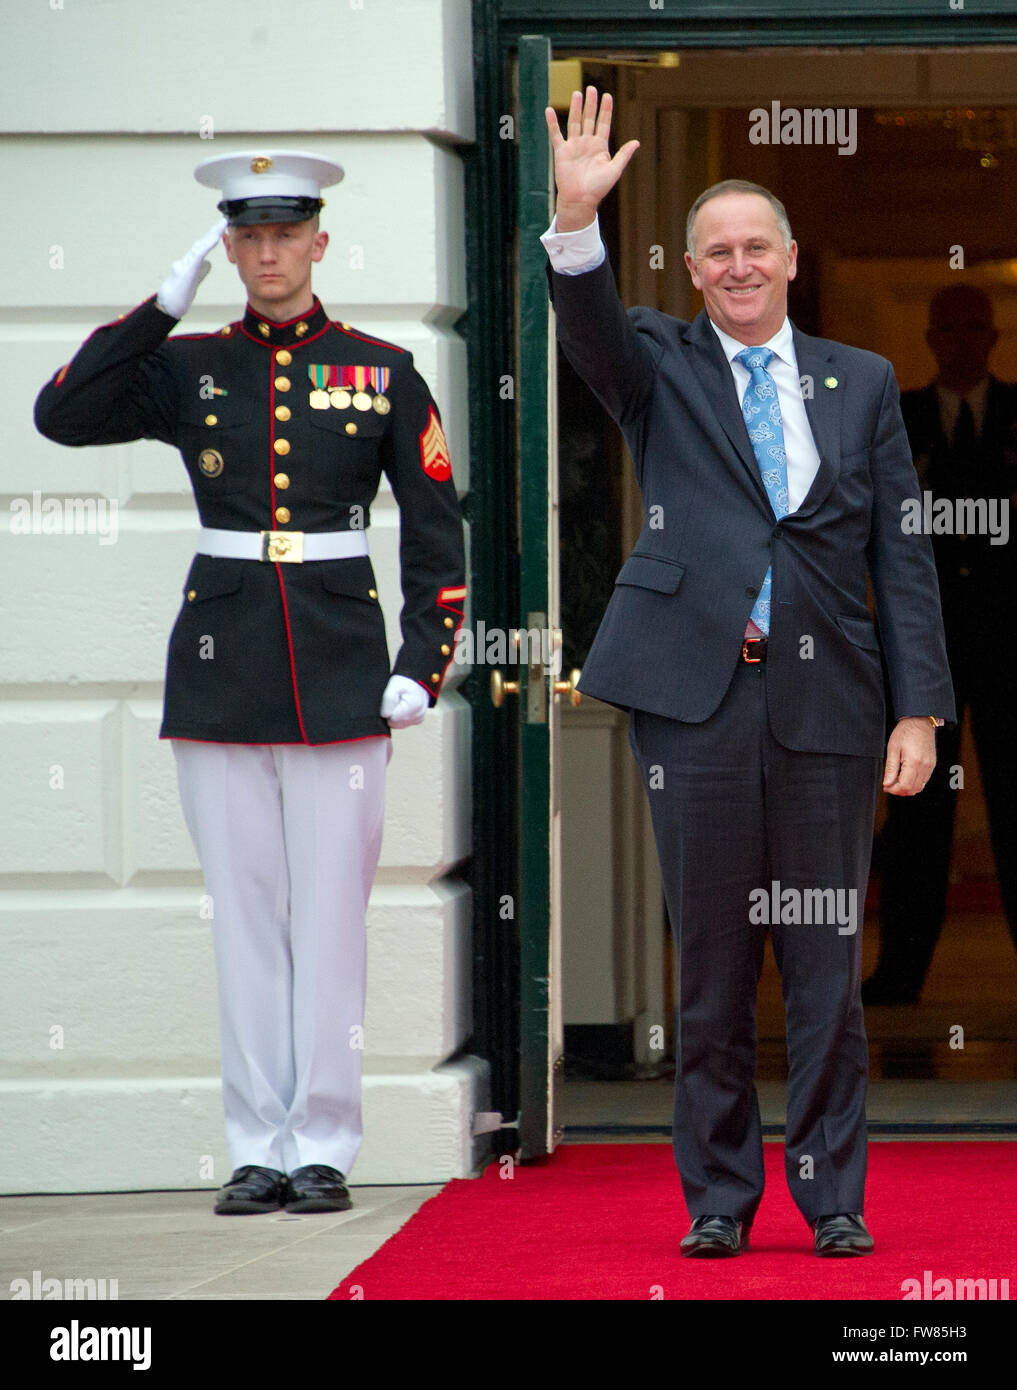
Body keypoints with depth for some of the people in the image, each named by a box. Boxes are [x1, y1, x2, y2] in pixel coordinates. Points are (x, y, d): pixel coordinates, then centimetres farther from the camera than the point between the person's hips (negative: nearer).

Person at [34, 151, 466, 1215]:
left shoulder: (383, 372, 5)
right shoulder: (188, 369, 7)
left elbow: (434, 529, 6)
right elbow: (62, 416, -6)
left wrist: (423, 664, -3)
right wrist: (166, 302, -7)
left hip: (339, 676, -1)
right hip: (220, 675, 1)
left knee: (330, 911, 0)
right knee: (244, 912, 4)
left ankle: (322, 1148, 6)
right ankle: (258, 1150, 8)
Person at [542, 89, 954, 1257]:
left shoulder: (862, 383, 12)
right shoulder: (661, 370, 9)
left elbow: (903, 557, 9)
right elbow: (591, 333, -14)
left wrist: (921, 709, 1)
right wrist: (575, 223, -32)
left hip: (825, 700, 1)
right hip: (695, 698, -1)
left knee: (827, 963, 2)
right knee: (711, 958, 3)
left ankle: (833, 1197, 9)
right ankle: (718, 1195, 10)